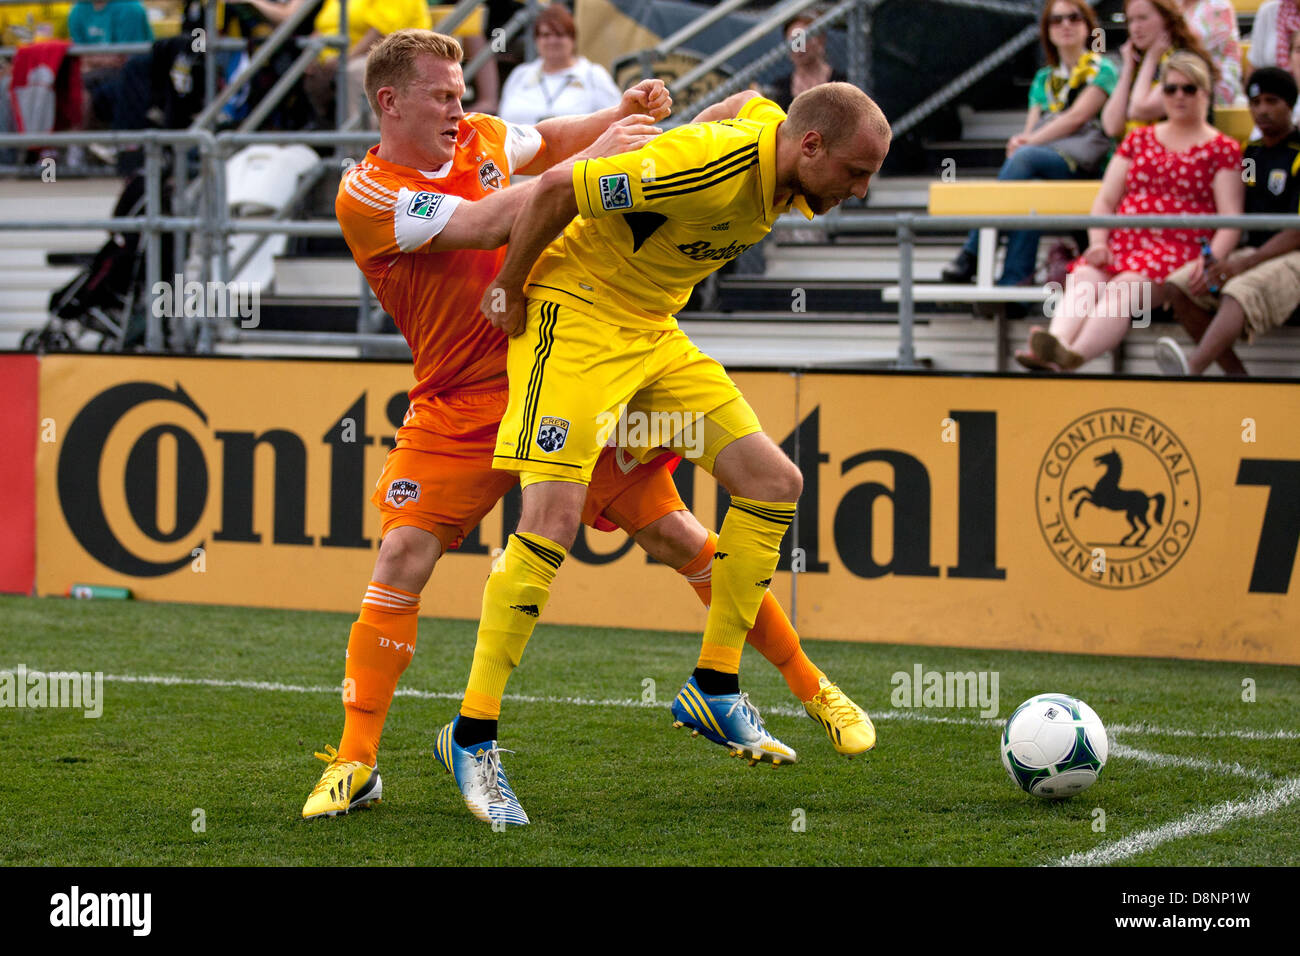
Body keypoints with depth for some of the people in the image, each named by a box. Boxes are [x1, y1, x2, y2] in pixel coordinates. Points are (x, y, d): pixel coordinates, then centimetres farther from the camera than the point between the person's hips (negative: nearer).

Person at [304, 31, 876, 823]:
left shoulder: (480, 138, 3)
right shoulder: (366, 196, -14)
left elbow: (543, 145, 27)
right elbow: (483, 225, -26)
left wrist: (621, 112, 9)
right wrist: (593, 161, -25)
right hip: (460, 410, -3)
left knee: (675, 533, 3)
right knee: (402, 559, -15)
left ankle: (812, 688, 13)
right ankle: (355, 764, -4)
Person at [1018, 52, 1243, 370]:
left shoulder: (1223, 149, 12)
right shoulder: (1138, 139, 25)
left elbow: (1230, 221, 3)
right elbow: (1105, 200, 21)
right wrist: (1098, 243, 1)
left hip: (1178, 248, -4)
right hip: (1122, 242, 4)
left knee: (1123, 288, -35)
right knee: (1082, 280, -30)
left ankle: (1072, 356, -62)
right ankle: (1054, 349, -57)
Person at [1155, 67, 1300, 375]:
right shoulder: (1249, 153, 19)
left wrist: (1247, 263, -22)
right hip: (1252, 254, 7)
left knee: (1241, 291, -38)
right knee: (1177, 286, -17)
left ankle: (1194, 366, -67)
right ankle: (1236, 375, -26)